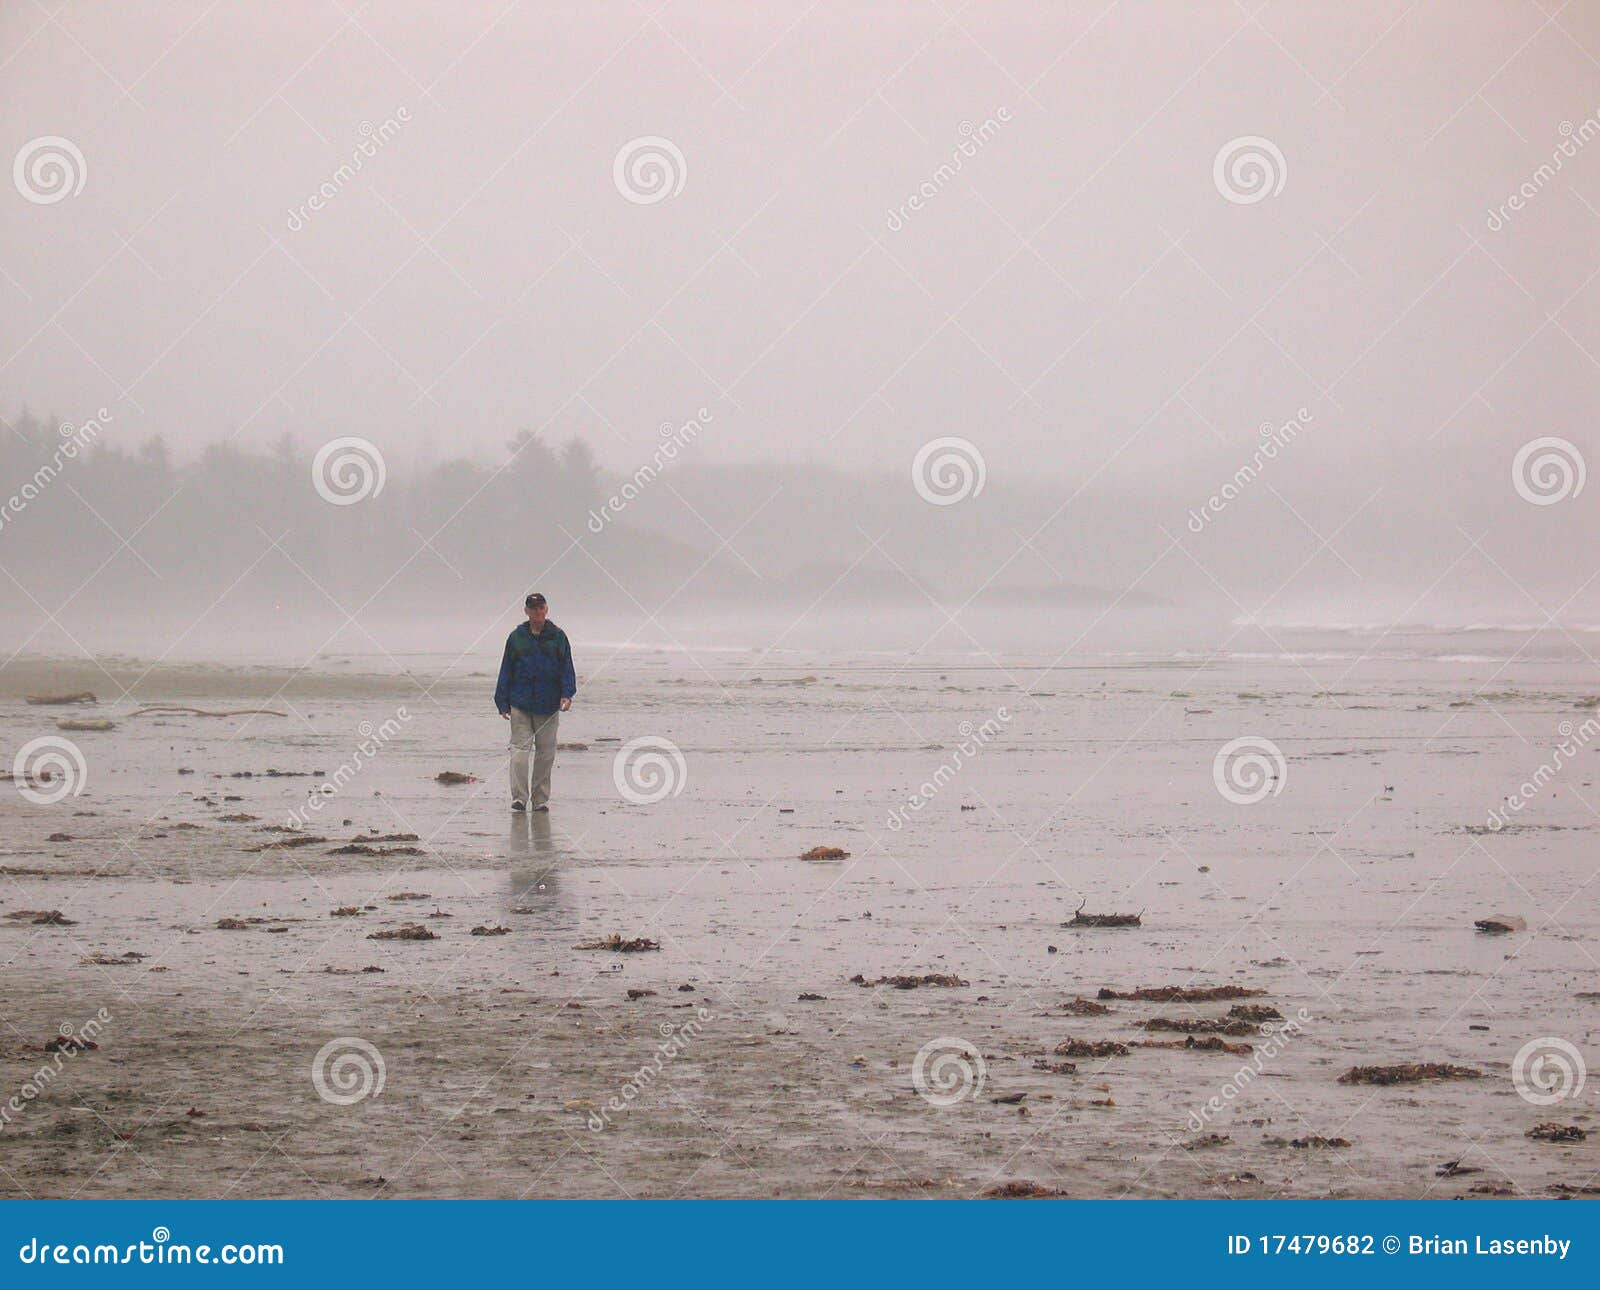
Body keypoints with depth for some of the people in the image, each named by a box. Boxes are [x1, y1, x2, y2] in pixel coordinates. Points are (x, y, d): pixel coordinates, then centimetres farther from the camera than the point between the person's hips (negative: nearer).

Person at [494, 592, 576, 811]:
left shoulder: (557, 637, 6)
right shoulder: (517, 638, 6)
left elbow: (567, 668, 6)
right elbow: (506, 670, 9)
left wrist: (567, 694, -9)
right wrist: (503, 702, 4)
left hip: (548, 705, 1)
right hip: (520, 704, -1)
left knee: (545, 752, 6)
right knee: (519, 748, -10)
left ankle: (541, 799, 14)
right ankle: (519, 797, -12)